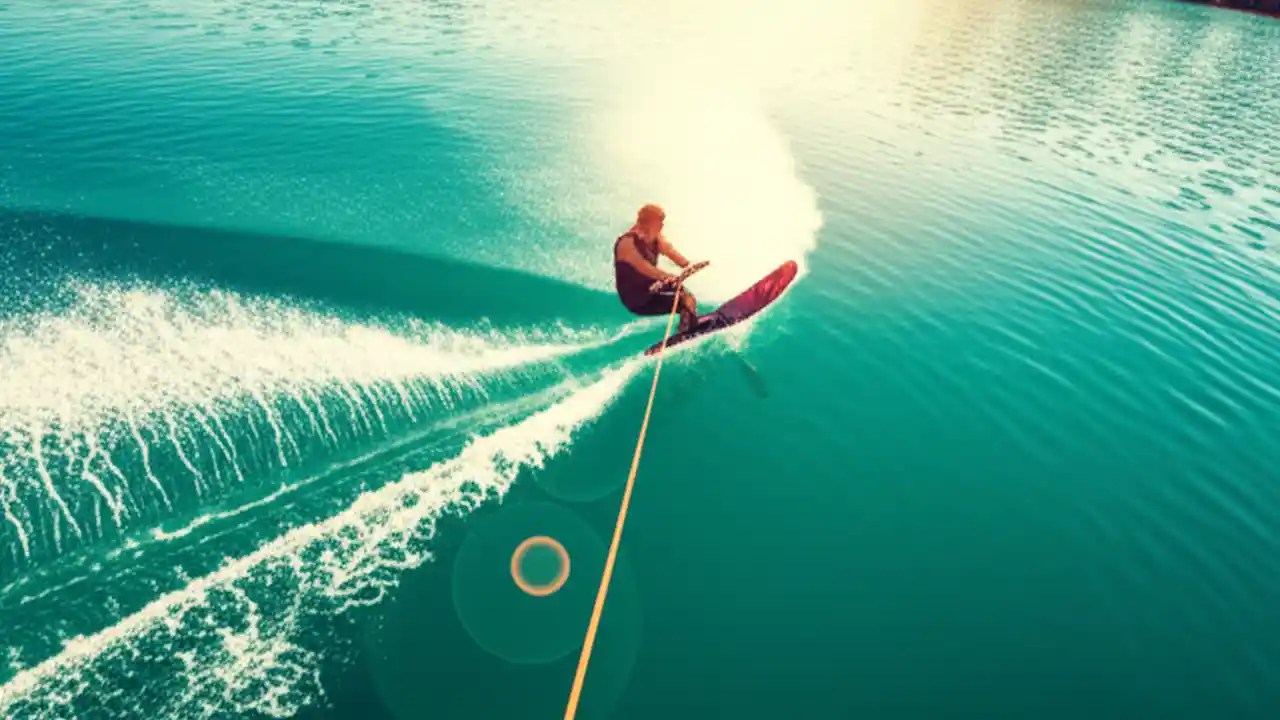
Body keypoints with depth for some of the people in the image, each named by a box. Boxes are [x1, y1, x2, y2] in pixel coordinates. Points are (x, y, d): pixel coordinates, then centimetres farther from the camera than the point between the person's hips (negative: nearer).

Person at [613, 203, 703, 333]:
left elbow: (670, 251, -18)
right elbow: (641, 265, -39)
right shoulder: (627, 243, -21)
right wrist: (666, 276, -56)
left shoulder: (656, 239, 1)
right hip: (636, 301, -8)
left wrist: (689, 266, -39)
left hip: (651, 291, 8)